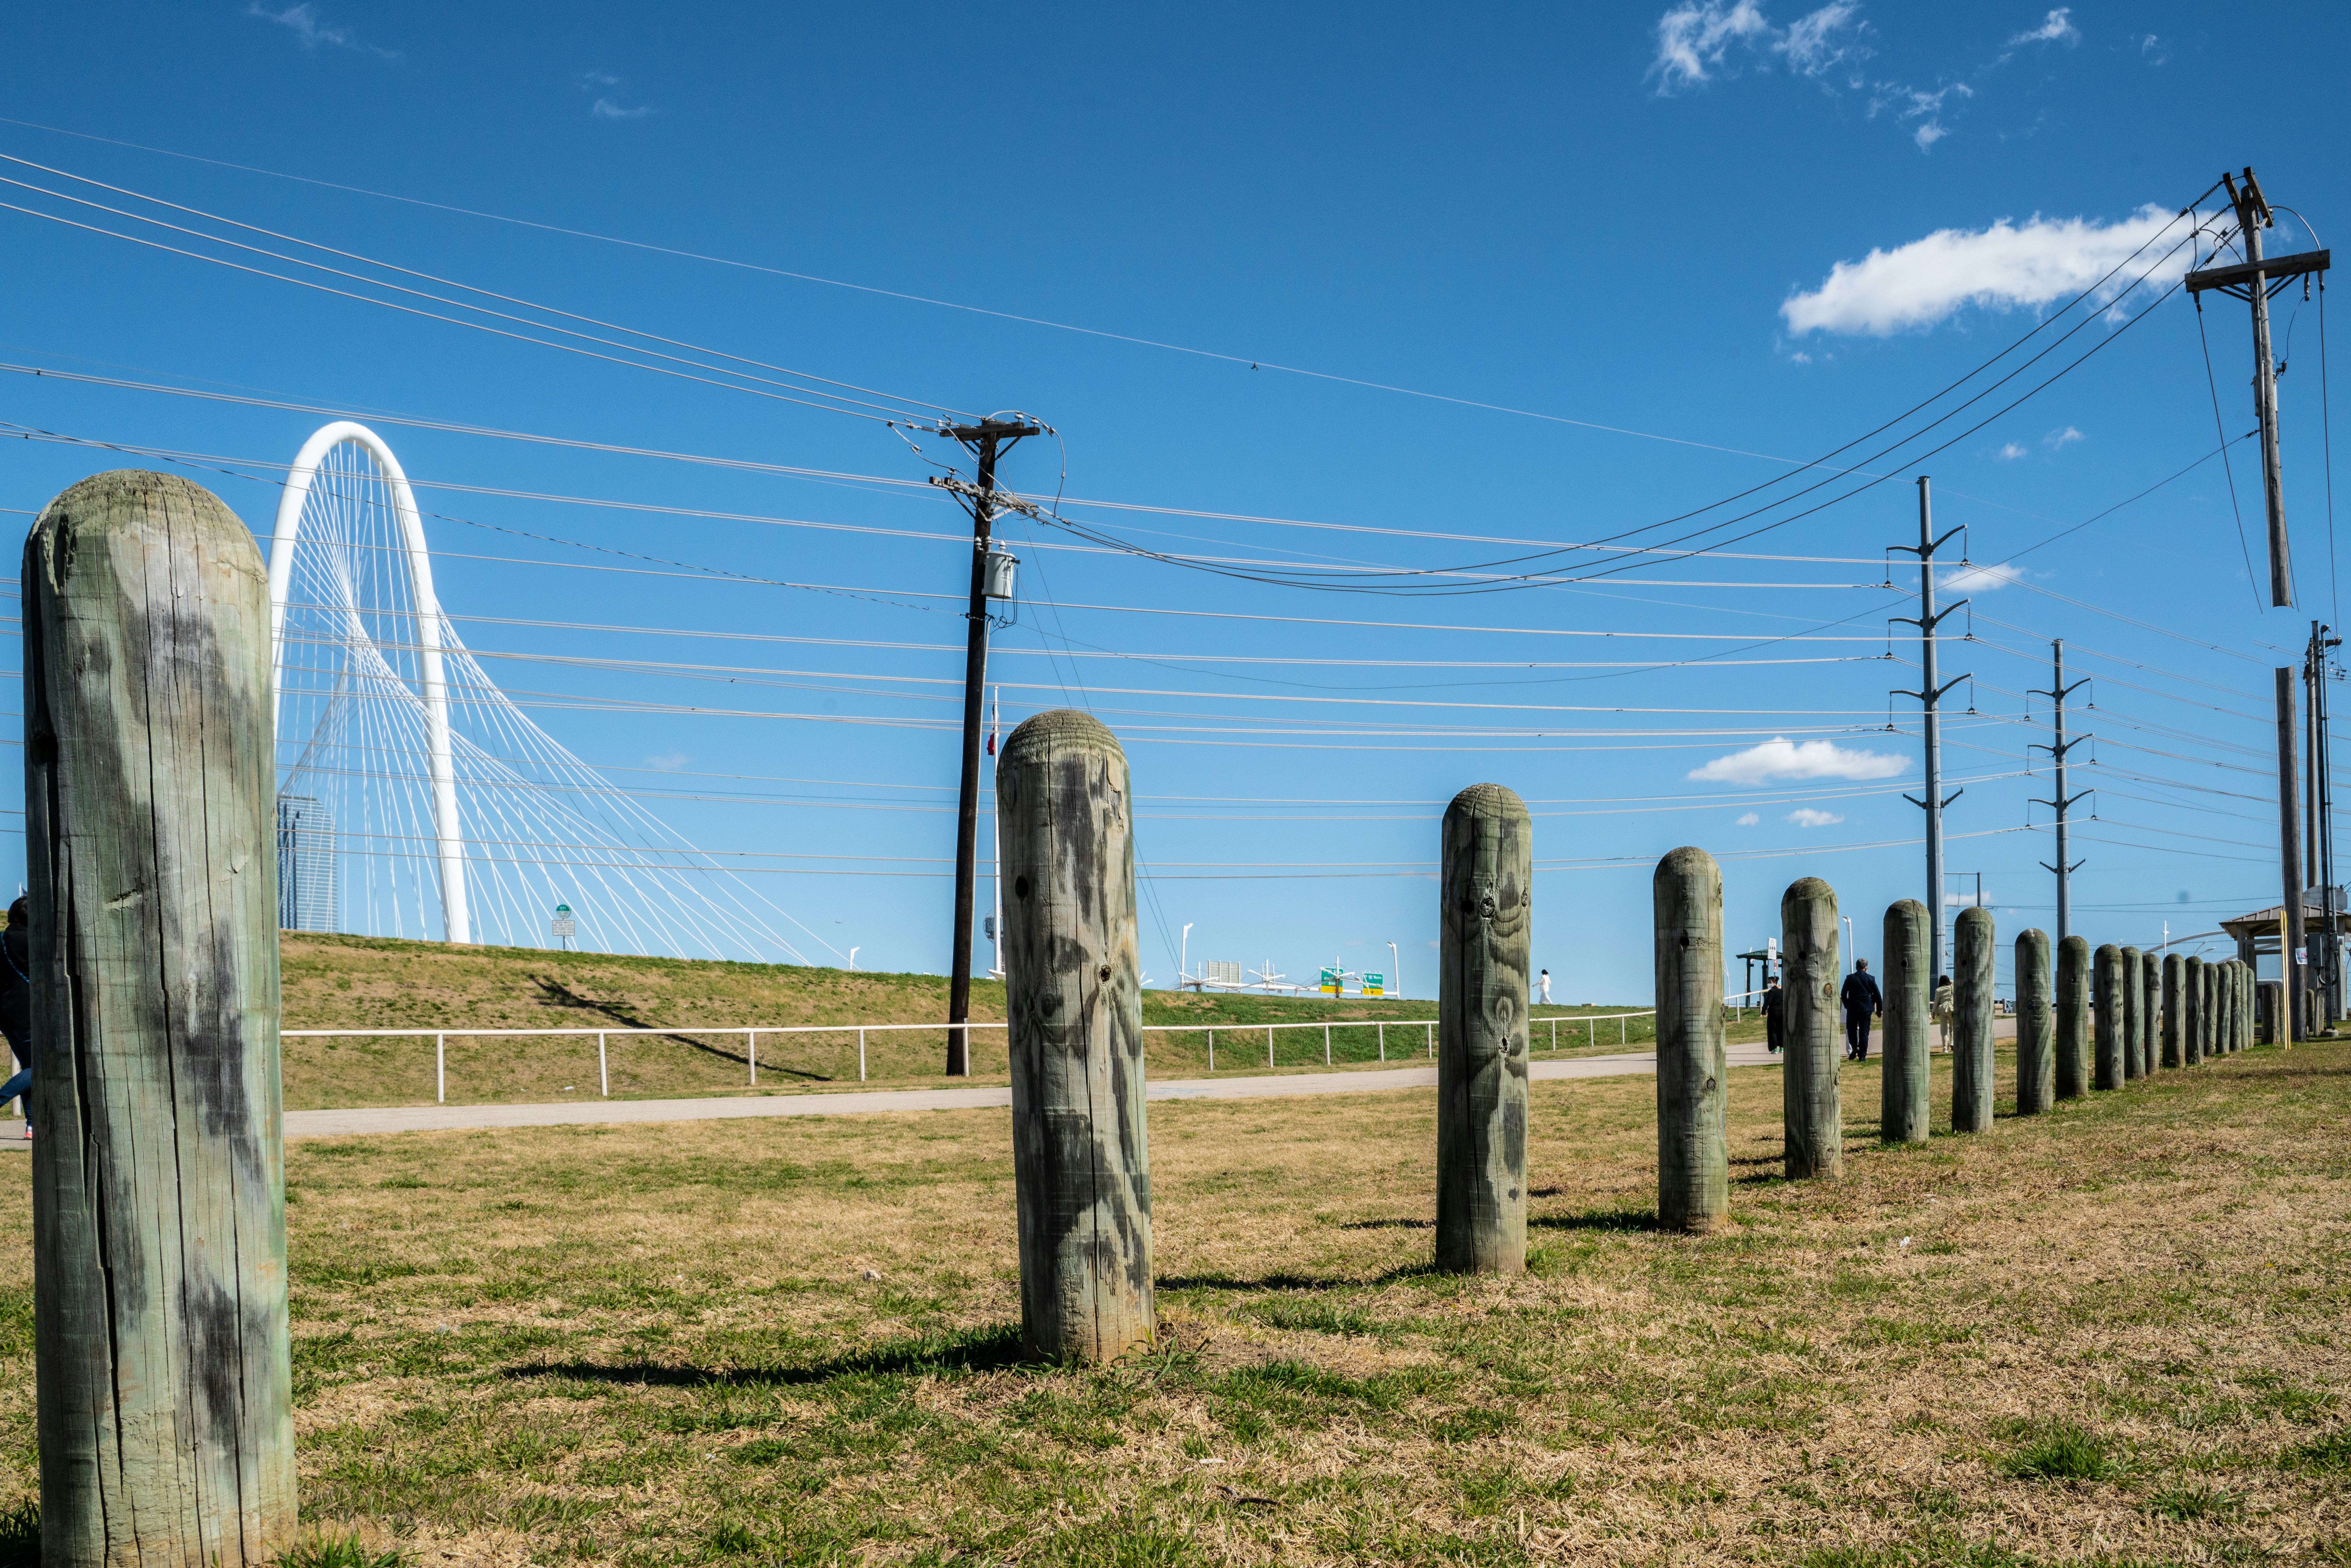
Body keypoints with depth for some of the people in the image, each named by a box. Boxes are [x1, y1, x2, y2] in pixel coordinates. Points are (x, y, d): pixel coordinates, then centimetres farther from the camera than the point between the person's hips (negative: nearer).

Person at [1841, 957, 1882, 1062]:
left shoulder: (1850, 978, 0)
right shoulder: (1871, 979, 1)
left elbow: (1843, 995, 0)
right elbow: (1878, 995, 2)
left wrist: (1847, 1006, 14)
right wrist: (1880, 1009, 11)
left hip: (1852, 1008, 0)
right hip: (1867, 1009, 0)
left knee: (1852, 1030, 15)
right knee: (1864, 1032, 3)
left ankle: (1854, 1048, -4)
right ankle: (1863, 1055, -1)